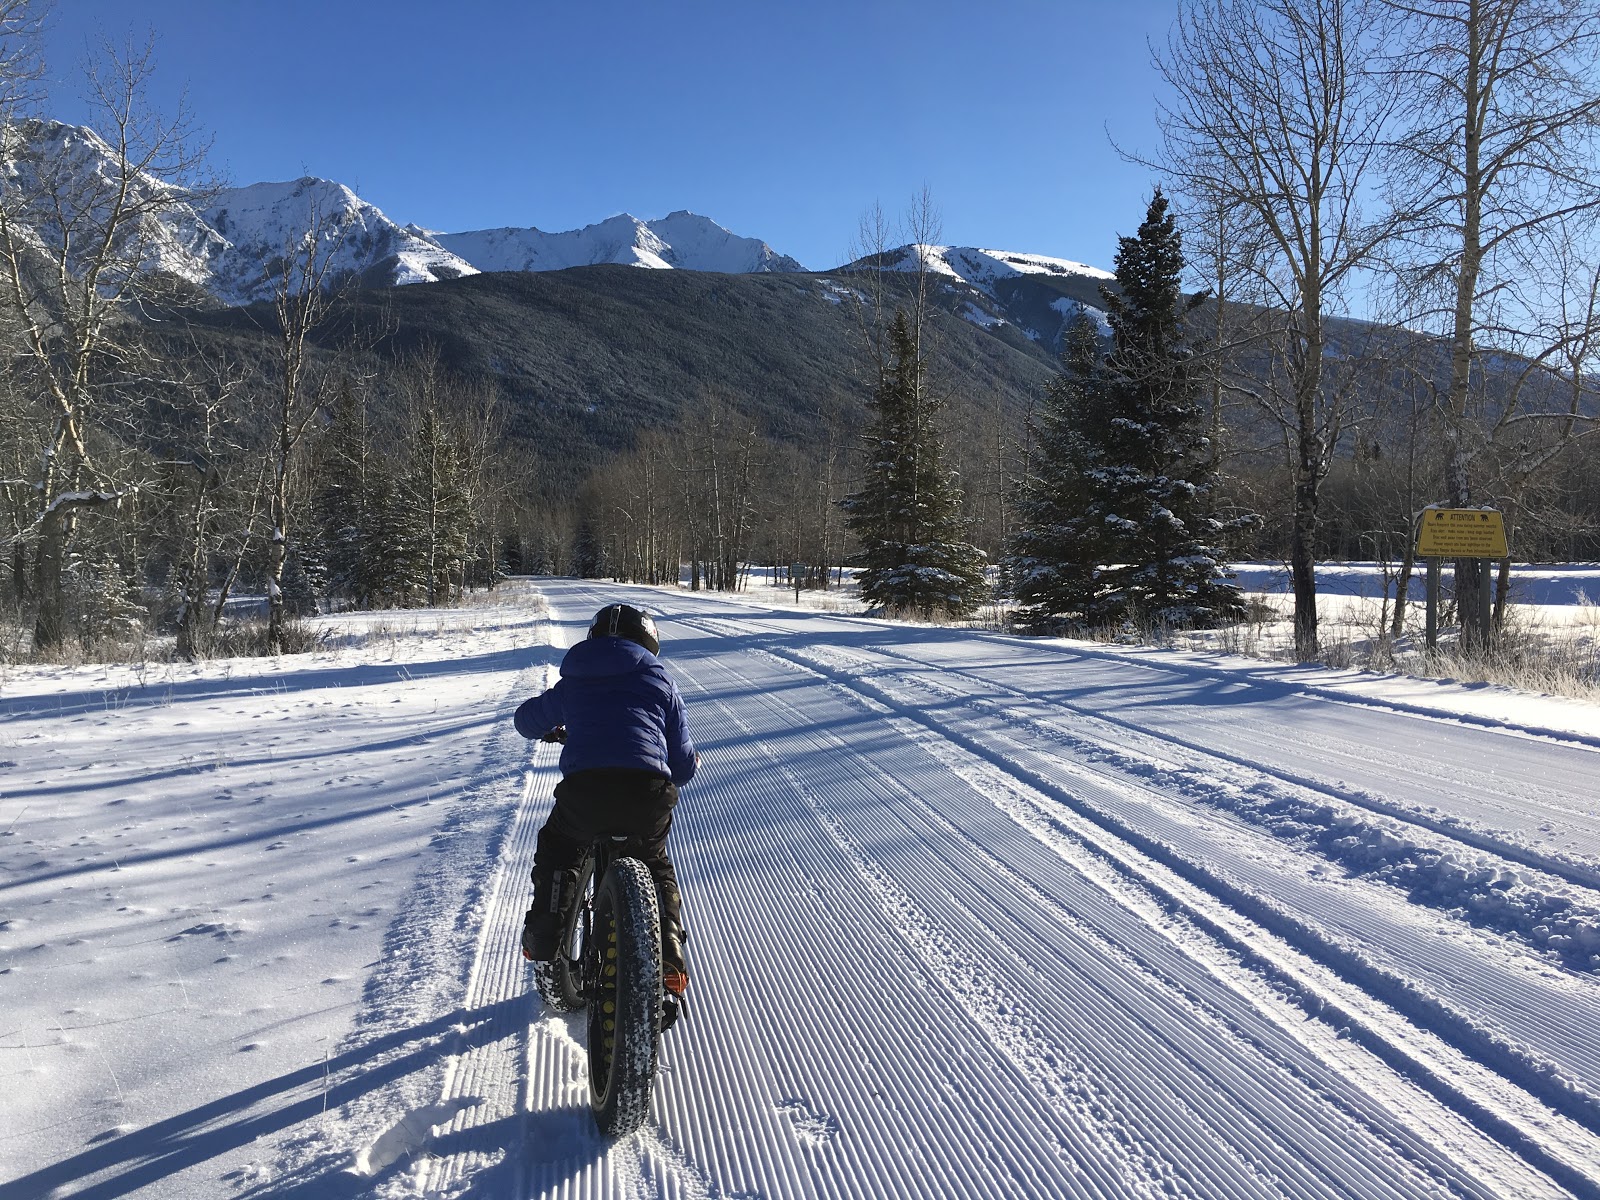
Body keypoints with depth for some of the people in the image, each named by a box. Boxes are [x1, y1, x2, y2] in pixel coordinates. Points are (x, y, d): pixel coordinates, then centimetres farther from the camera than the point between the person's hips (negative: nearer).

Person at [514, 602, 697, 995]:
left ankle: (544, 938, 20)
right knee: (654, 865, 30)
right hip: (649, 793, 0)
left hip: (583, 789, 0)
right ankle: (669, 959, 19)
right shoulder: (660, 681, 21)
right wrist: (688, 766, 44)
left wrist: (549, 730, 63)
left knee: (556, 852, 32)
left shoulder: (573, 683, 24)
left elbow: (527, 719, 41)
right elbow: (683, 762, 20)